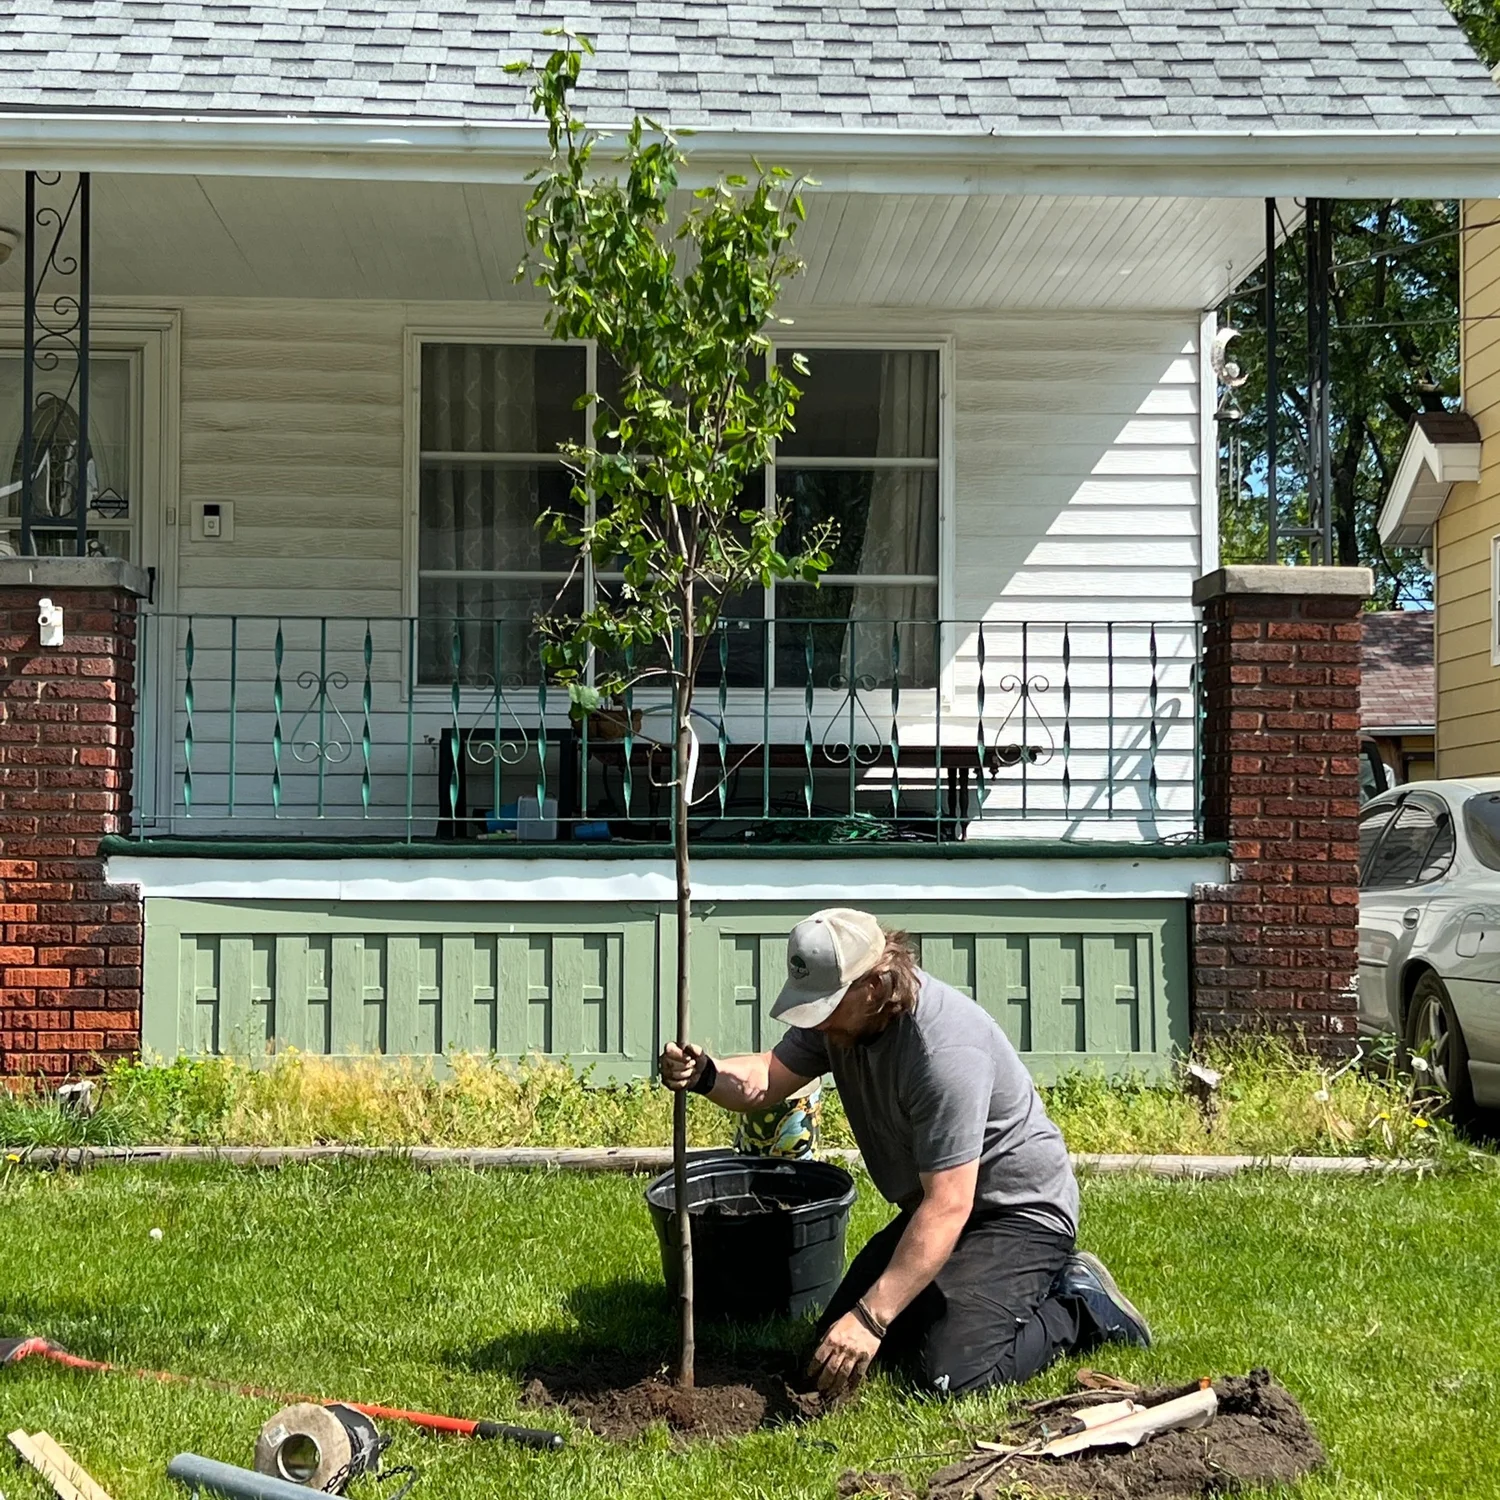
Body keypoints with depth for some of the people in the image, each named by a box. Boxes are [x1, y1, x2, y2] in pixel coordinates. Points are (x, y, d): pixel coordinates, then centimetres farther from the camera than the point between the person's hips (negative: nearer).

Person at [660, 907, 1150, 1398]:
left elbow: (948, 1206, -34)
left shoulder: (945, 1052, -33)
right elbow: (767, 1079, 2)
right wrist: (705, 1075, -22)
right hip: (936, 1205, 9)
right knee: (837, 1341, 5)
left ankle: (1080, 1305, 3)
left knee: (948, 1369, -24)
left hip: (1019, 1210, -9)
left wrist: (871, 1318, -36)